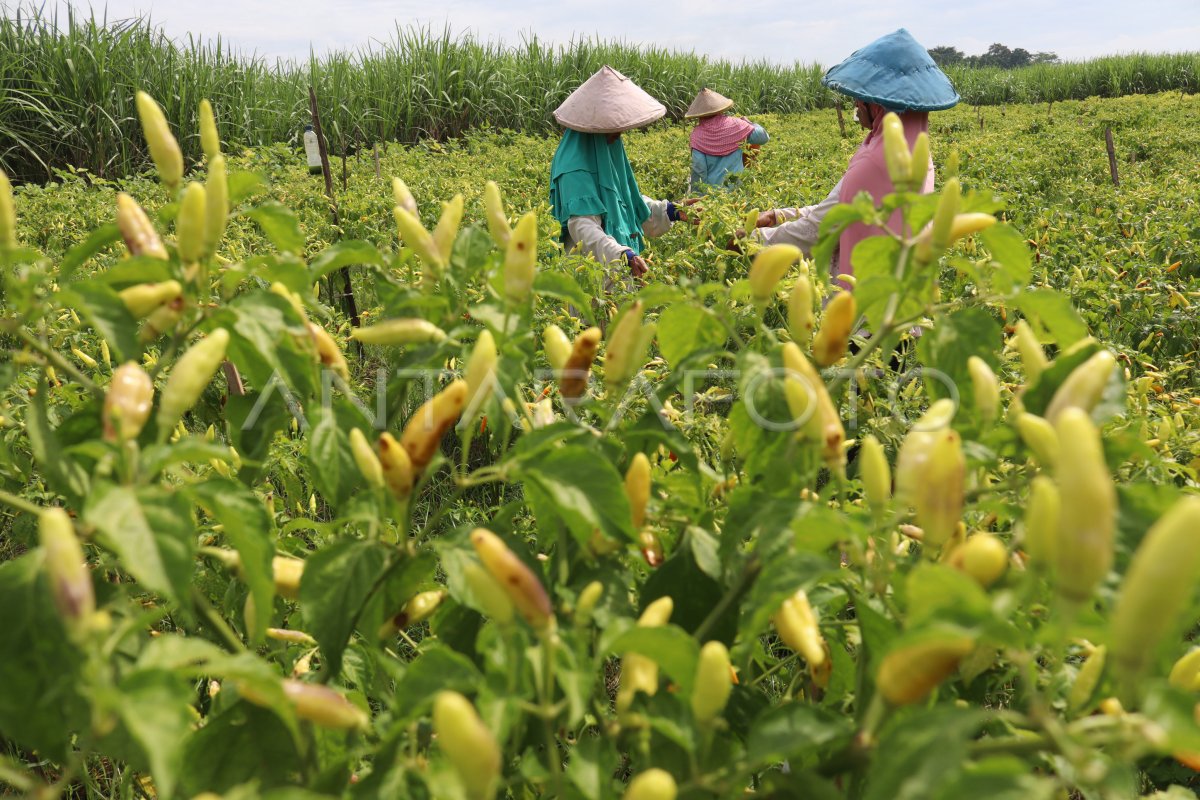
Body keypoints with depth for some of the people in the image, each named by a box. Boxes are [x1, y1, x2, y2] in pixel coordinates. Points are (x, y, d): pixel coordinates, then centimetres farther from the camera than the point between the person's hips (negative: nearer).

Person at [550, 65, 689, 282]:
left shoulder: (608, 152, 9)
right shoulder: (576, 167, -20)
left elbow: (626, 201, 22)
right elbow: (582, 225, -29)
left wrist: (671, 211, 15)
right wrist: (621, 255, -42)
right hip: (593, 270, -9)